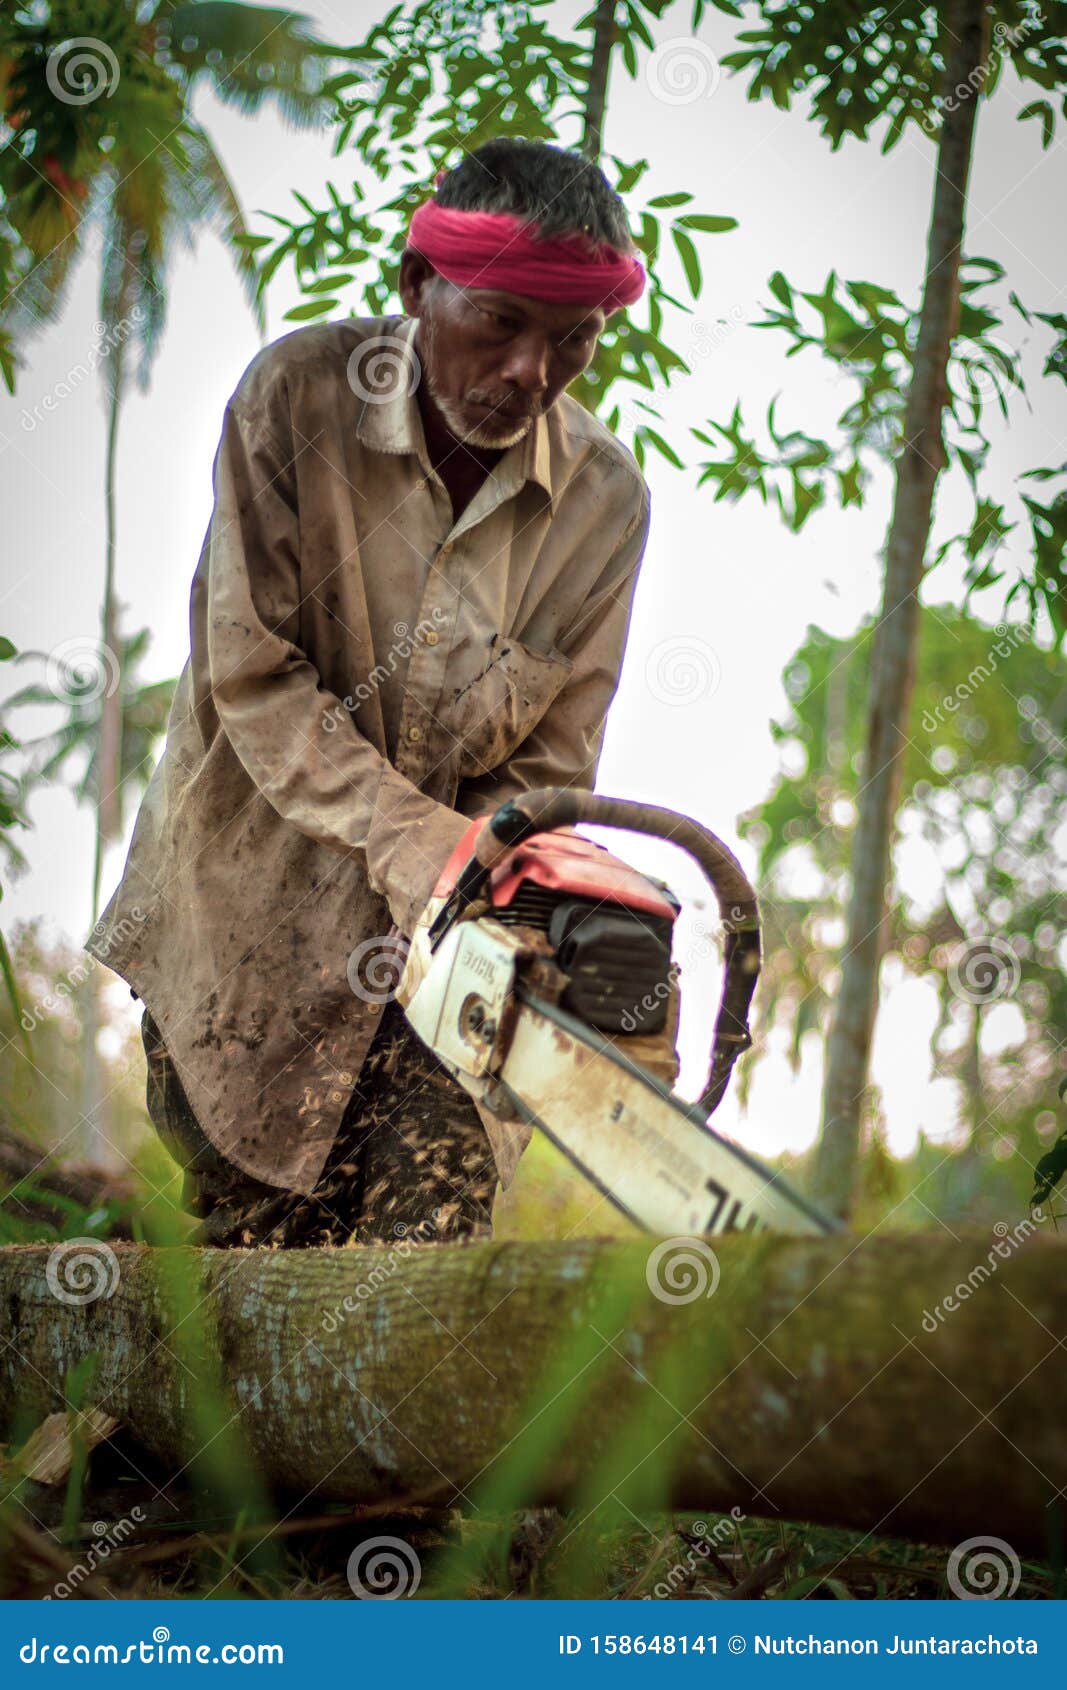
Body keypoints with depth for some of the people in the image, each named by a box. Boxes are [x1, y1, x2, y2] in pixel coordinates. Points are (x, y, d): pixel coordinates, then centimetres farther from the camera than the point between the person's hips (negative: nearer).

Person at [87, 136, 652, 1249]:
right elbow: (254, 679, -17)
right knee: (255, 1232, 7)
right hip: (244, 906, -1)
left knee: (433, 1234, -9)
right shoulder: (295, 398, -13)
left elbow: (546, 768, -4)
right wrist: (418, 845, -27)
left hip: (428, 947, 1)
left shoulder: (604, 501, -7)